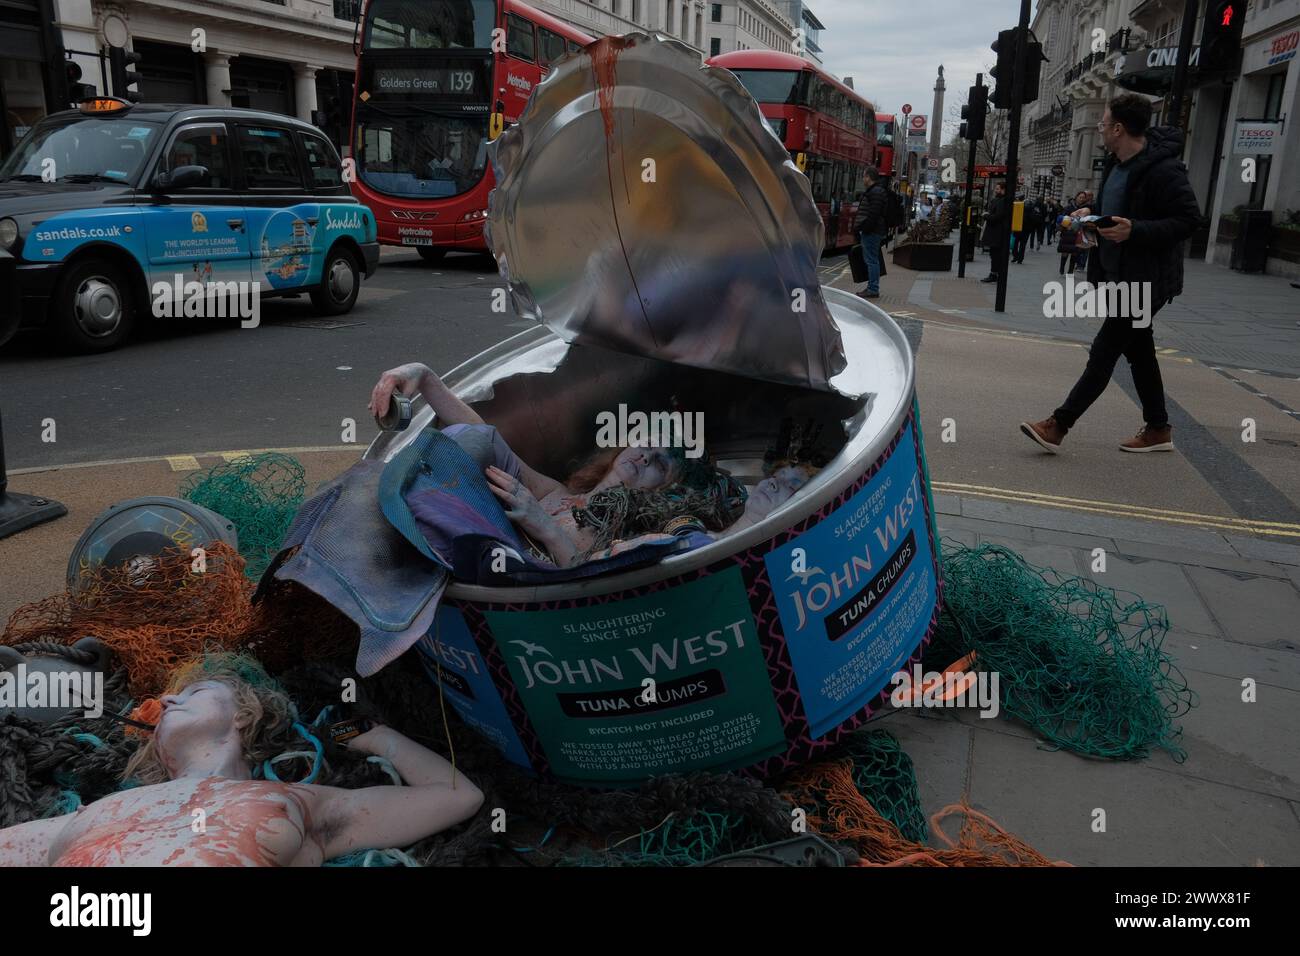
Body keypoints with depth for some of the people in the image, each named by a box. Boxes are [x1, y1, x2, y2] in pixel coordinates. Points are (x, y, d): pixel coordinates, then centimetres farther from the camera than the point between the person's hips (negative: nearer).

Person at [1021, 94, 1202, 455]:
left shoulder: (1163, 169, -19)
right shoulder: (1117, 163, 9)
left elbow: (1190, 219, -20)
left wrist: (1135, 230, -29)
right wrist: (1092, 213, 5)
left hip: (1146, 280, -10)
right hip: (1118, 275, 10)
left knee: (1103, 353, -8)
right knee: (1139, 350, 16)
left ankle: (1057, 426, -7)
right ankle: (1158, 429, 27)